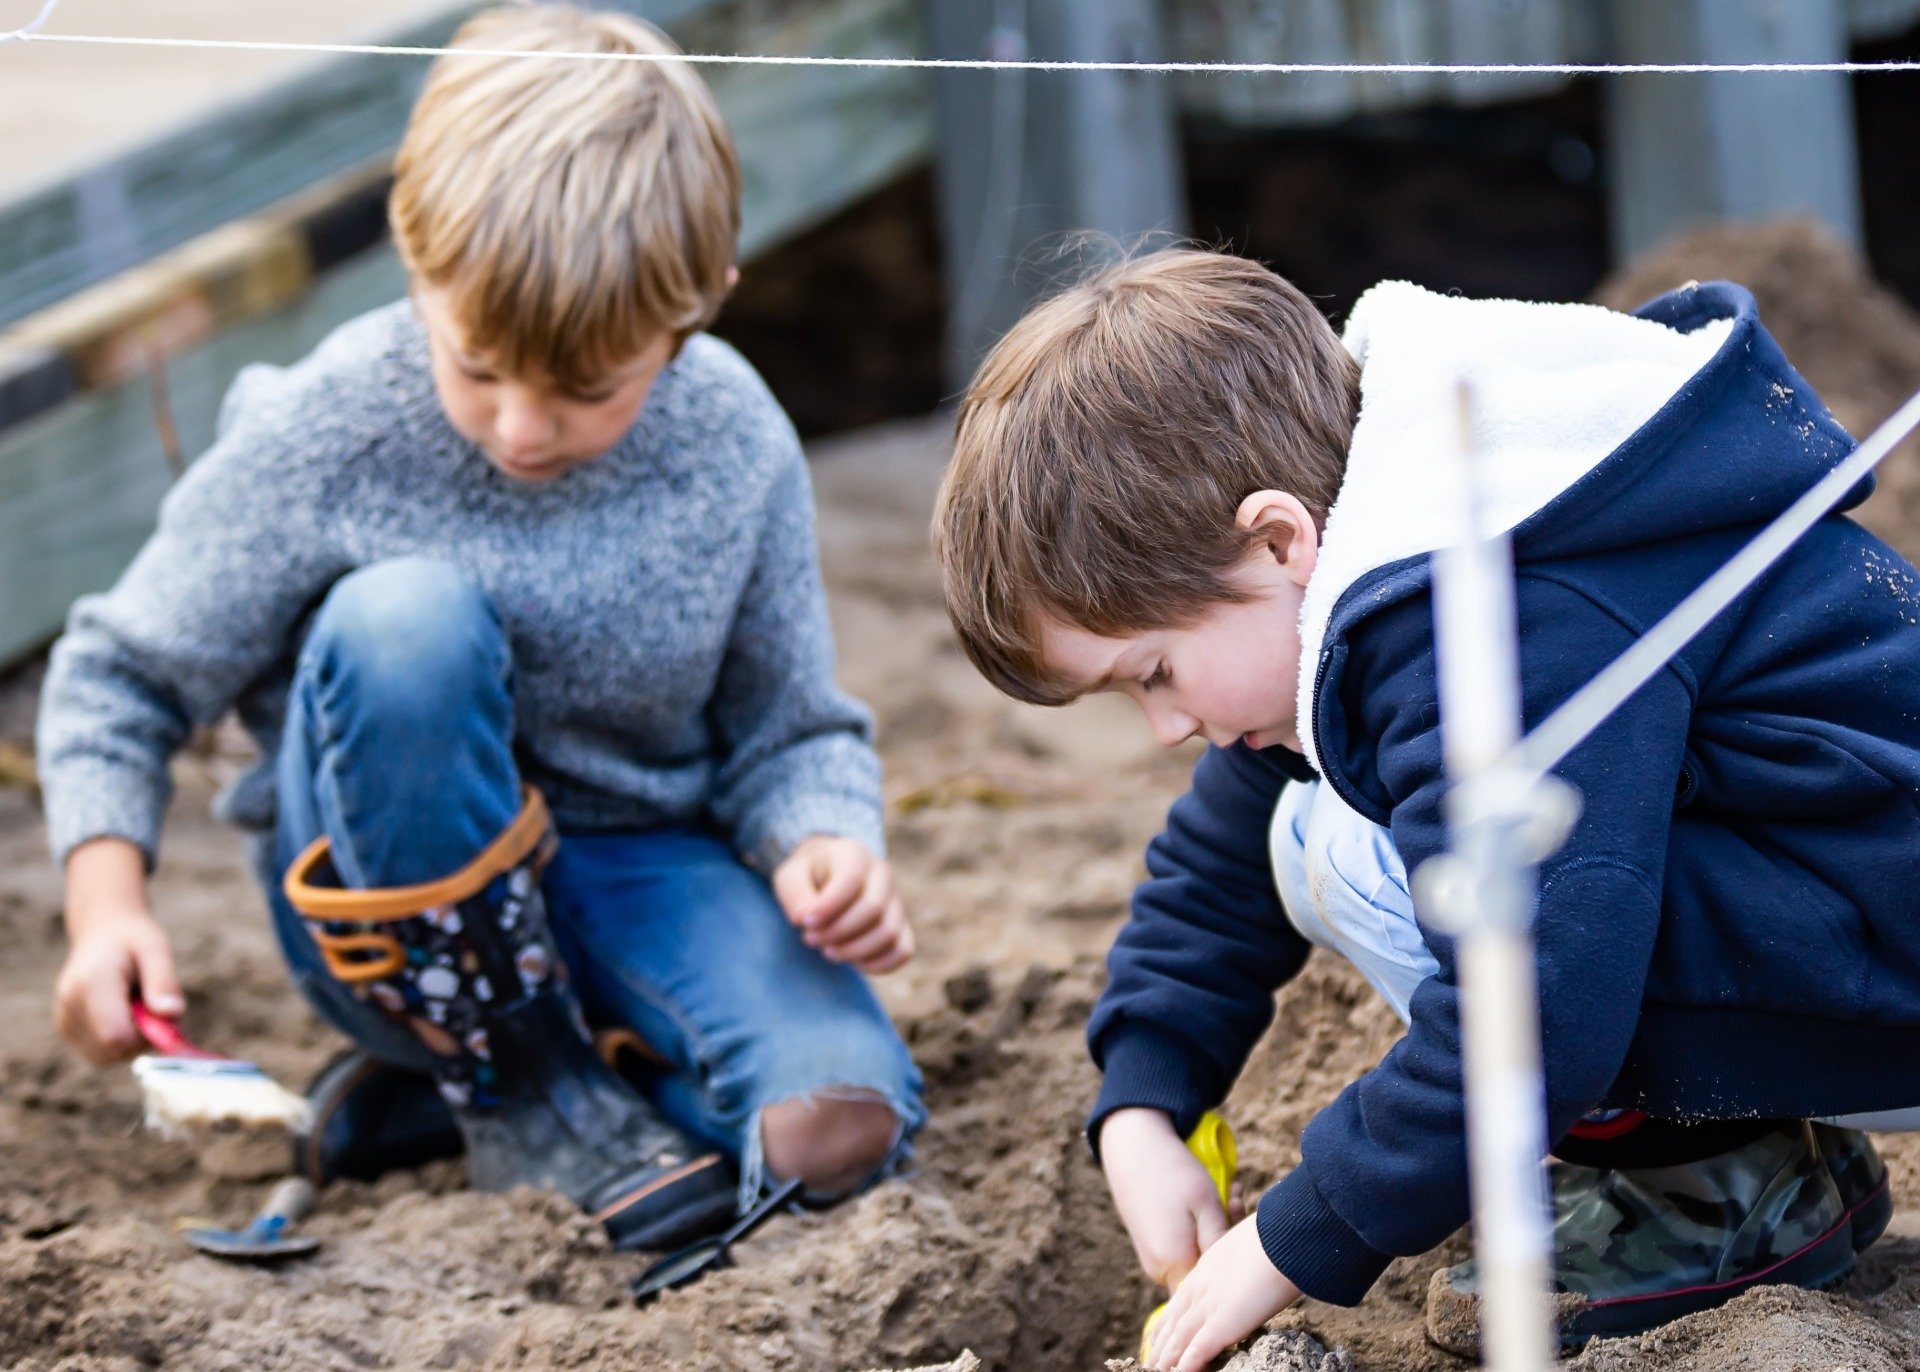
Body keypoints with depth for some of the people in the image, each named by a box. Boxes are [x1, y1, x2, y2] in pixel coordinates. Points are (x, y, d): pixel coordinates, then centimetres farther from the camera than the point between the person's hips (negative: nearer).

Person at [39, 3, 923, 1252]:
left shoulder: (736, 448, -11)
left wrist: (827, 848, -23)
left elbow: (790, 731, 0)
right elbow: (122, 677, -7)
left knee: (837, 1131, -26)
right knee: (403, 619, -34)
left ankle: (430, 1088, 3)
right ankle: (520, 1100, -14)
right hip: (394, 899, -2)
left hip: (641, 866, 2)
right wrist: (109, 903, -23)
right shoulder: (324, 435, -17)